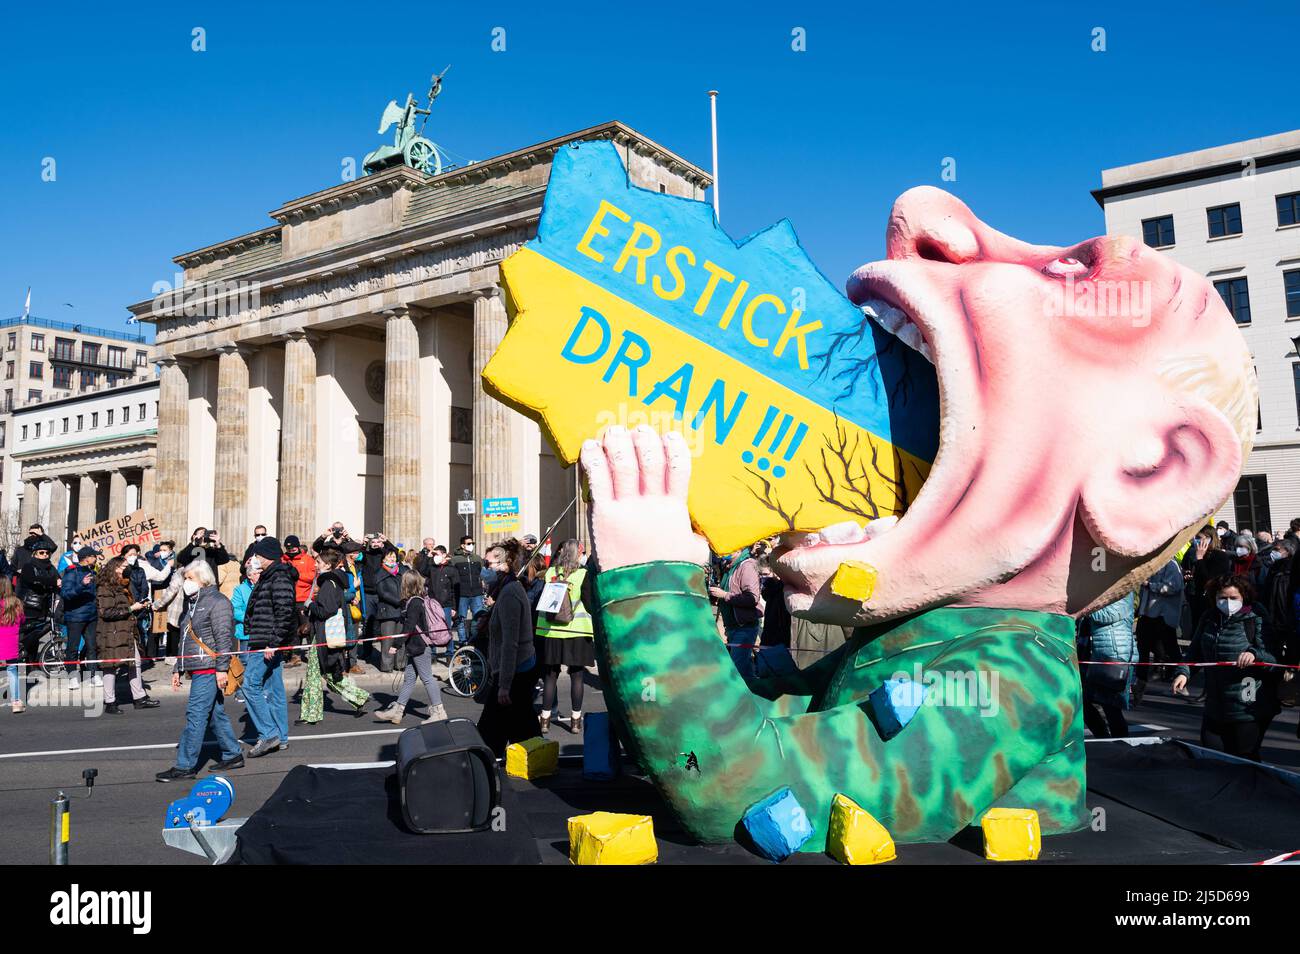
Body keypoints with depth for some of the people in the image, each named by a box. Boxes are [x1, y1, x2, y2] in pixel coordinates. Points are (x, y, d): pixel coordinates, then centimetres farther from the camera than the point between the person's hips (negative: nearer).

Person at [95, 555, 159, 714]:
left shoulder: (127, 585, 17)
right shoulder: (105, 588, -12)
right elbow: (106, 612, -21)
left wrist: (140, 604, 10)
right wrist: (131, 608, -18)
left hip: (129, 633, 9)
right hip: (112, 634, -9)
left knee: (135, 664, 11)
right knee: (112, 667, -2)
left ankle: (139, 698, 19)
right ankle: (110, 703, 7)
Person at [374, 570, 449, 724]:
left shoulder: (414, 603, -18)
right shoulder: (418, 600, 10)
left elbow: (409, 627, -22)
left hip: (420, 646, -10)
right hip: (416, 647, 10)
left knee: (426, 677, -2)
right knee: (408, 678, 13)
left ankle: (438, 711, 5)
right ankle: (397, 711, 19)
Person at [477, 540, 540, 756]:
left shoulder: (509, 594, -18)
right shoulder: (513, 588, 13)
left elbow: (510, 642, -23)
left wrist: (504, 685, -23)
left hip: (514, 673, -10)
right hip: (525, 668, 10)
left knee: (489, 731, -2)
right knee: (524, 729, 15)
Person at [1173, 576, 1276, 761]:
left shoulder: (1255, 622, -8)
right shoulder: (1208, 619, 6)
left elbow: (1275, 658, -9)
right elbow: (1195, 651, 15)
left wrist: (1255, 654, -28)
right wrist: (1183, 672, -1)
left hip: (1246, 711, -4)